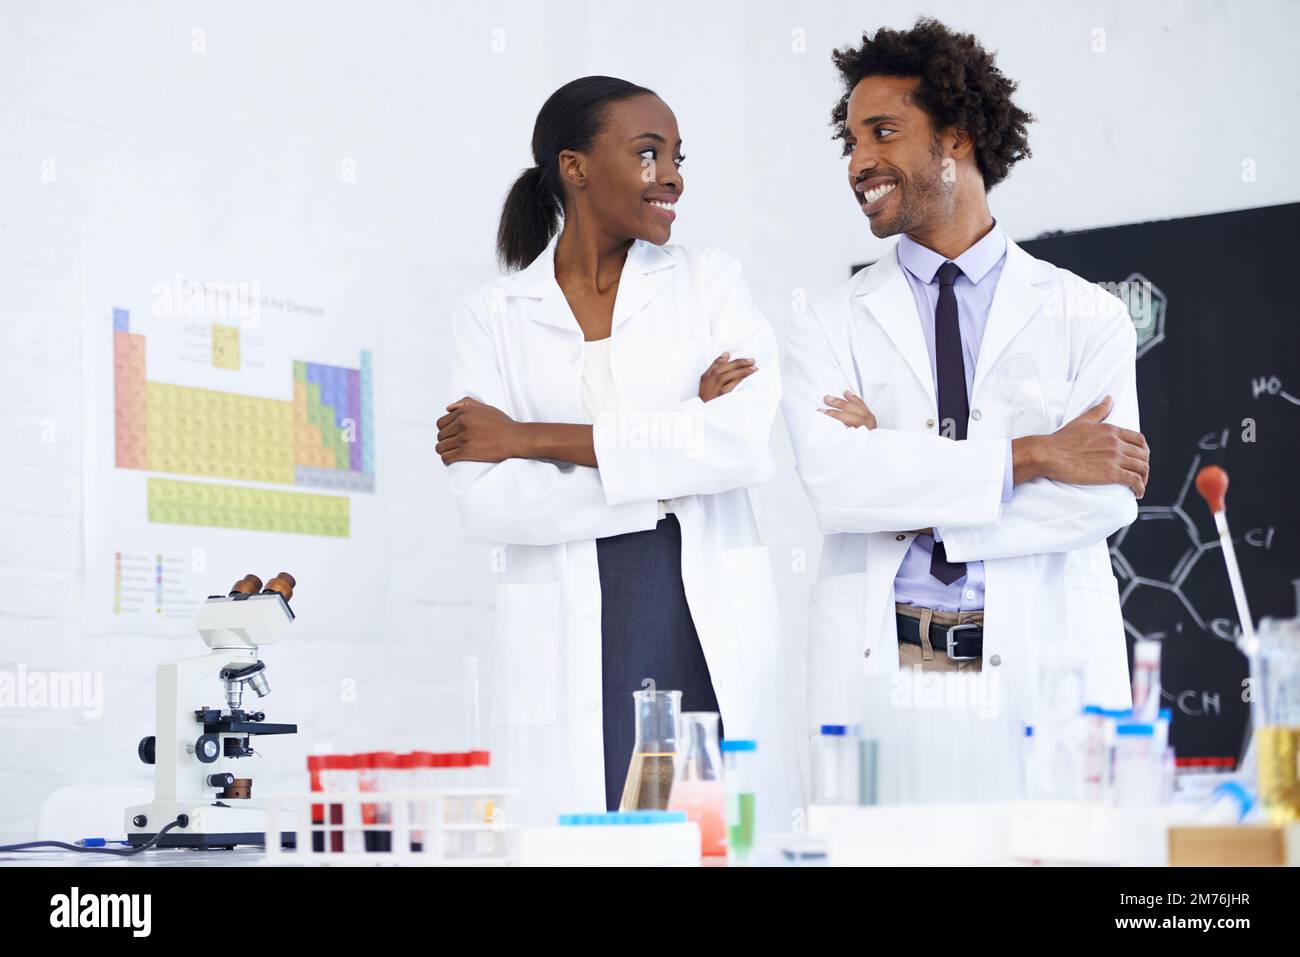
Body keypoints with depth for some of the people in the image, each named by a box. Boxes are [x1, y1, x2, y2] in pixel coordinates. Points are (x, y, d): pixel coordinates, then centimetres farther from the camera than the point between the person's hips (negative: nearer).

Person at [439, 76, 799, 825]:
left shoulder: (709, 280, 8)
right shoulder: (493, 317, 6)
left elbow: (744, 441, -10)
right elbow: (486, 503, -7)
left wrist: (533, 438, -9)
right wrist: (670, 461, -11)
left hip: (715, 638, 1)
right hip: (571, 653, -1)